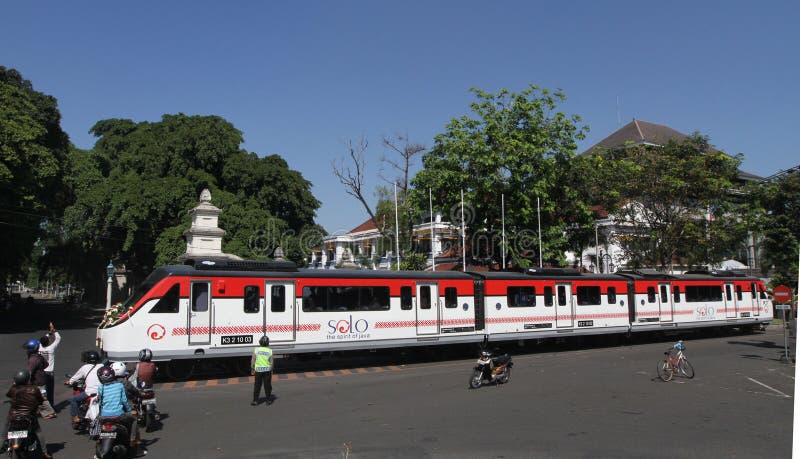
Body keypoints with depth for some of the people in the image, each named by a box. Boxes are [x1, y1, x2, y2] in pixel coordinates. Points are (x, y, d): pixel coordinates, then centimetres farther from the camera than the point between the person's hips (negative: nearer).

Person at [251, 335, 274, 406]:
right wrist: (271, 371, 10)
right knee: (267, 385, 8)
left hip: (258, 369, 0)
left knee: (257, 385, 7)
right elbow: (271, 362, -2)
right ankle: (268, 400, 13)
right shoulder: (270, 351, -6)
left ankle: (255, 401, 7)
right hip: (267, 370, 0)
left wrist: (252, 369, 8)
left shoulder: (256, 350, -7)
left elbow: (253, 361, -4)